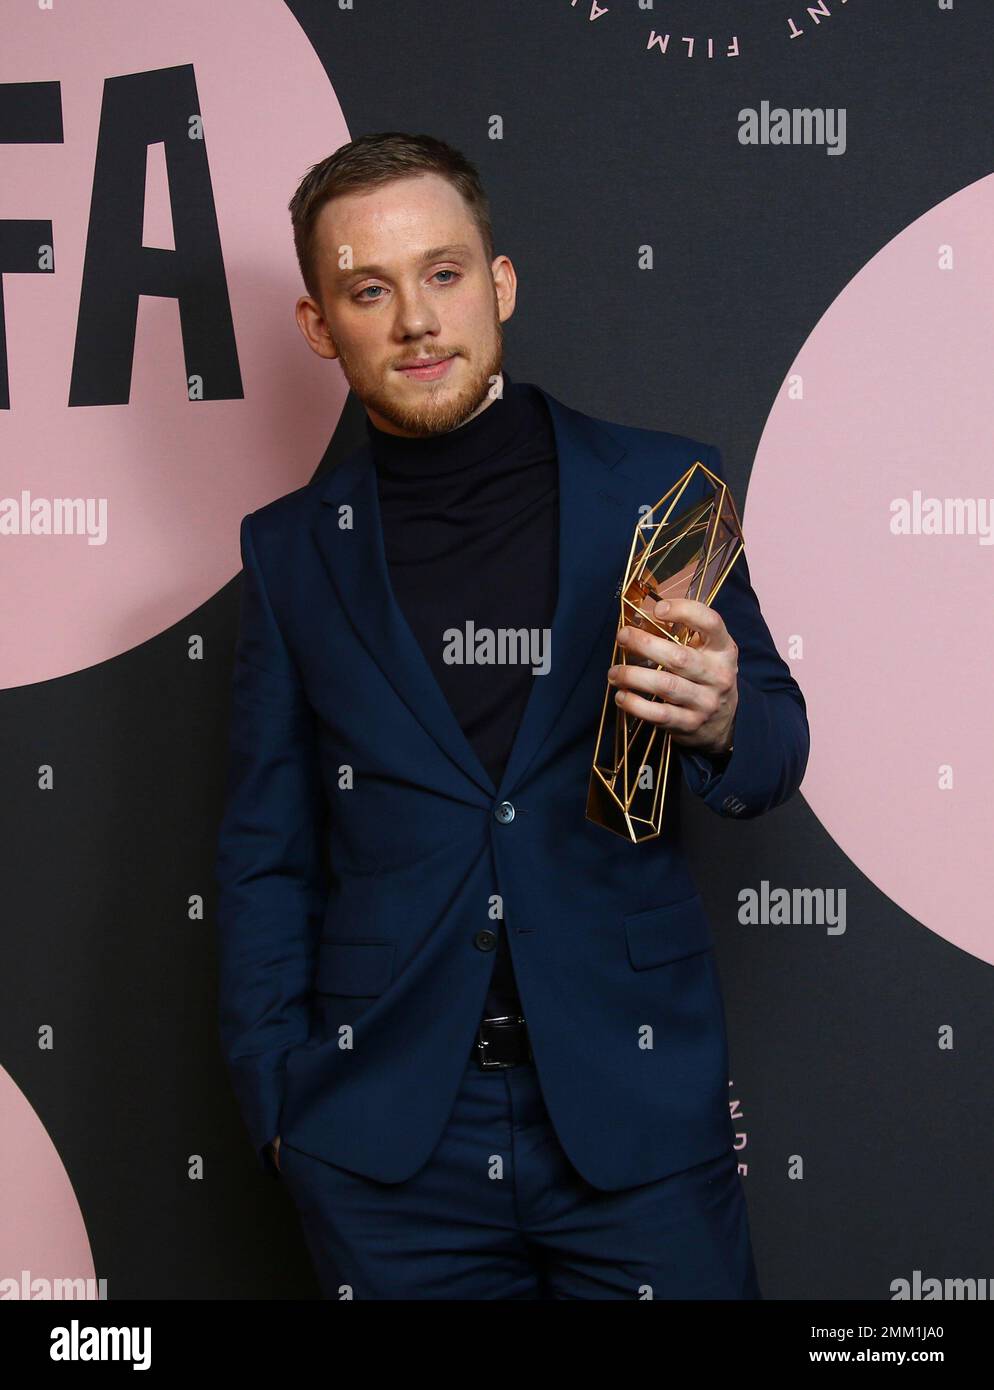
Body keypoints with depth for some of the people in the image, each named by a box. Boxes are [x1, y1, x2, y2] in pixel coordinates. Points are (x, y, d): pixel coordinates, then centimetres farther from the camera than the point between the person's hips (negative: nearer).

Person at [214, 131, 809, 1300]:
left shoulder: (660, 488, 0)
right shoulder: (291, 548, 4)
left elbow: (775, 756, 4)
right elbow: (265, 851, 8)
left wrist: (718, 721, -18)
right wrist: (277, 1097, 3)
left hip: (635, 1112, -1)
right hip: (385, 1133, 1)